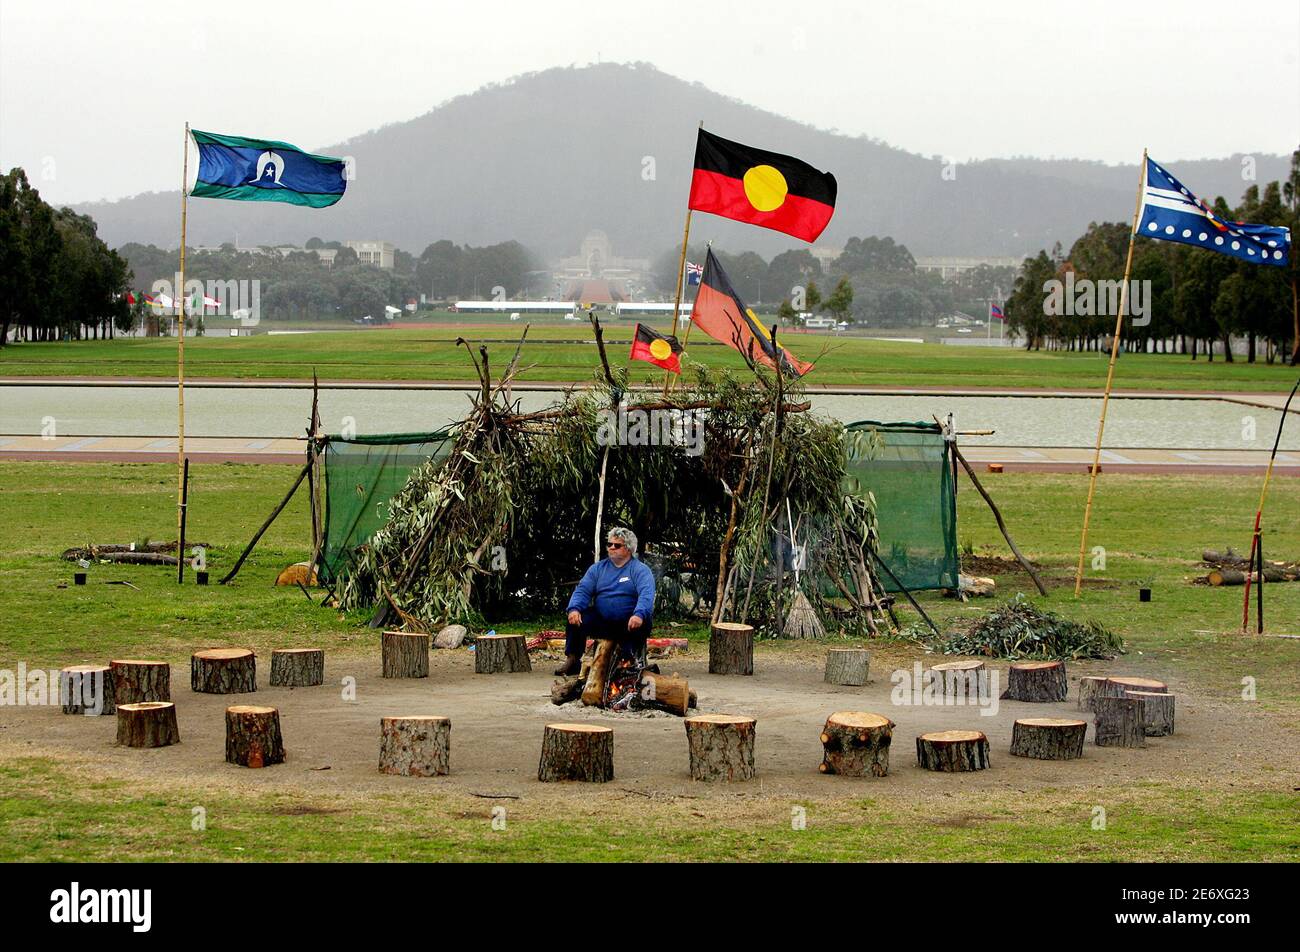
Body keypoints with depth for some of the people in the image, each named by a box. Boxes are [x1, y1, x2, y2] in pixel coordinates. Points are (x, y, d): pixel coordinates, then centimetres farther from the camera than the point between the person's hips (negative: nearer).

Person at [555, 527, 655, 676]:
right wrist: (574, 609, -19)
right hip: (601, 622, 3)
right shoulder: (598, 568, 15)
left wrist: (639, 615, -38)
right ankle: (572, 661, -11)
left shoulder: (640, 570, 0)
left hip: (628, 624, -3)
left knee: (640, 627, -35)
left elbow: (646, 594, -17)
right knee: (576, 620, -20)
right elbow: (583, 590, 3)